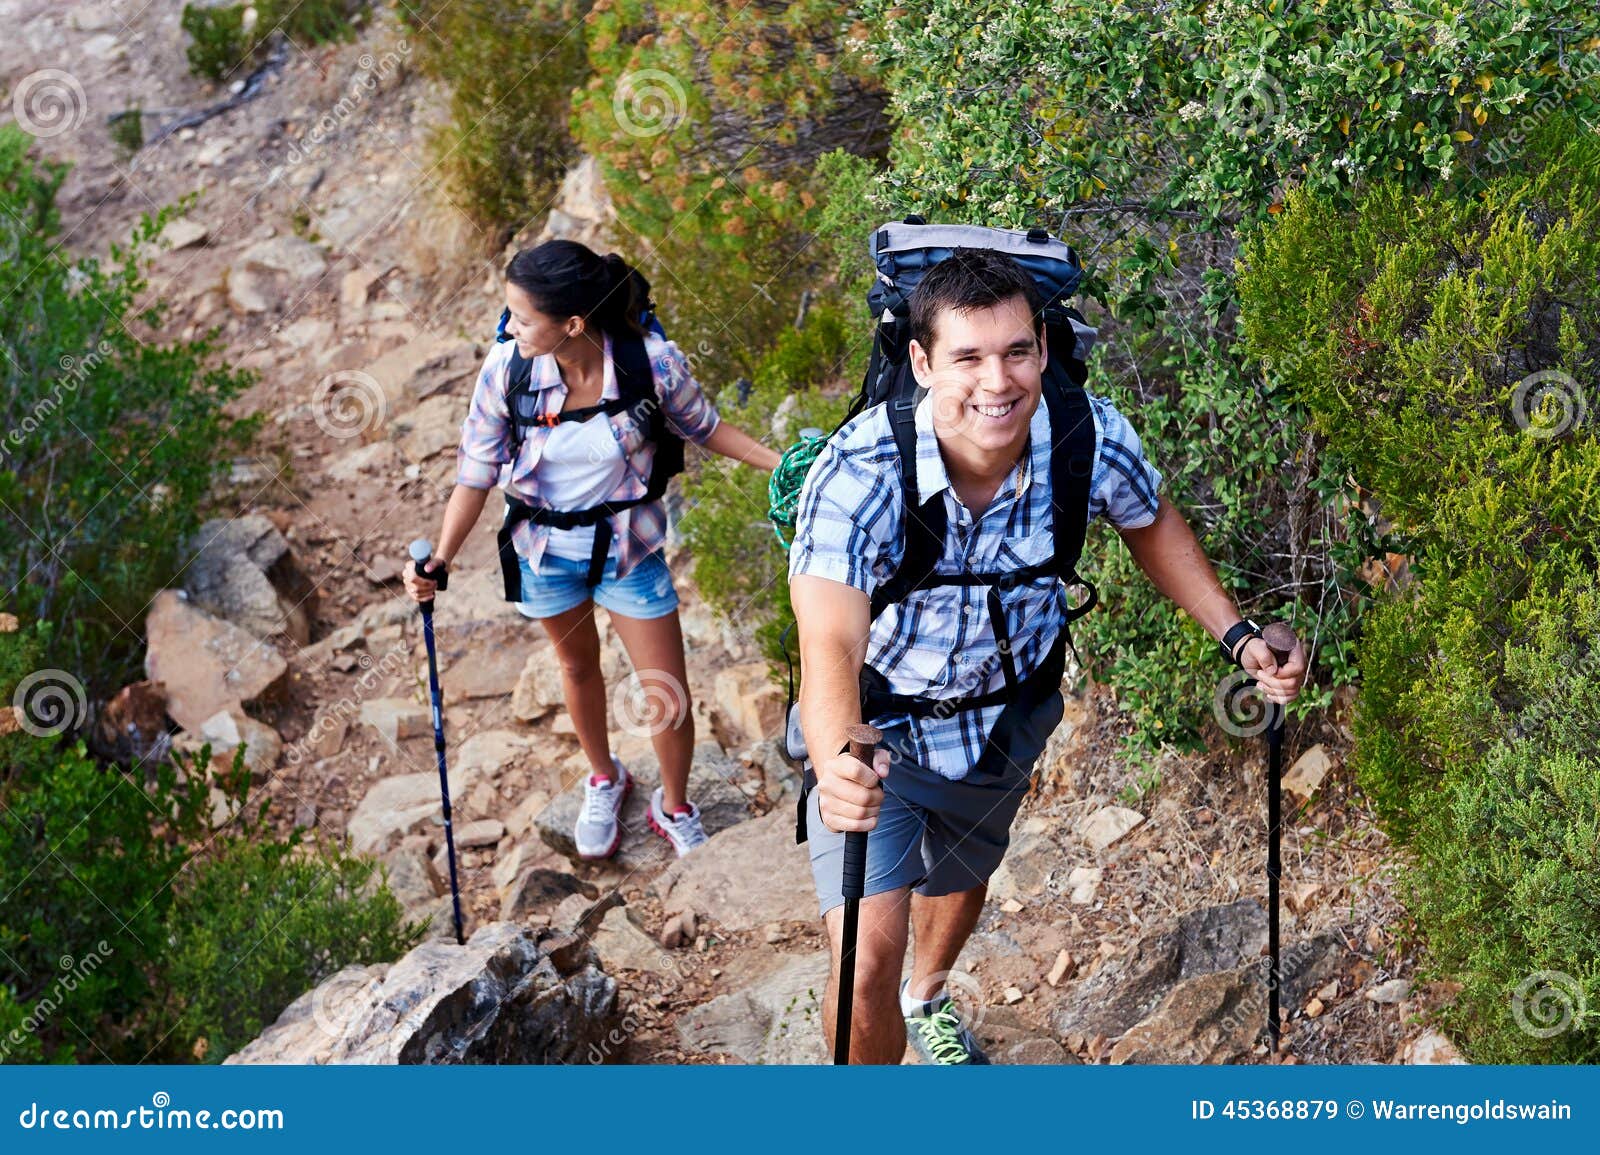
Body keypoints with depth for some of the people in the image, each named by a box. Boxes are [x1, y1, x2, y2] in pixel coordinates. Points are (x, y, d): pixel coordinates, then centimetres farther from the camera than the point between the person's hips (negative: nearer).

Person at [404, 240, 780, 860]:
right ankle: (604, 780, 56)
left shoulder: (652, 361, -28)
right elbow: (476, 473, -14)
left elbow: (703, 427, -7)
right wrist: (440, 560, -24)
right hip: (545, 548, 1)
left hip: (629, 546, -1)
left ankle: (675, 811, 37)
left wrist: (778, 461, -19)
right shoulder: (506, 369, -25)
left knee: (669, 702, 5)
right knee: (578, 667, 26)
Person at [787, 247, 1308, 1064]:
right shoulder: (859, 472, -36)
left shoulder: (1092, 439, -26)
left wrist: (1236, 637, -12)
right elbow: (831, 644, -46)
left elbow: (1151, 527, -2)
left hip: (1006, 715, 4)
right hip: (874, 728, -4)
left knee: (960, 877, 30)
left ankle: (928, 999, 66)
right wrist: (836, 769, -66)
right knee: (868, 958, -15)